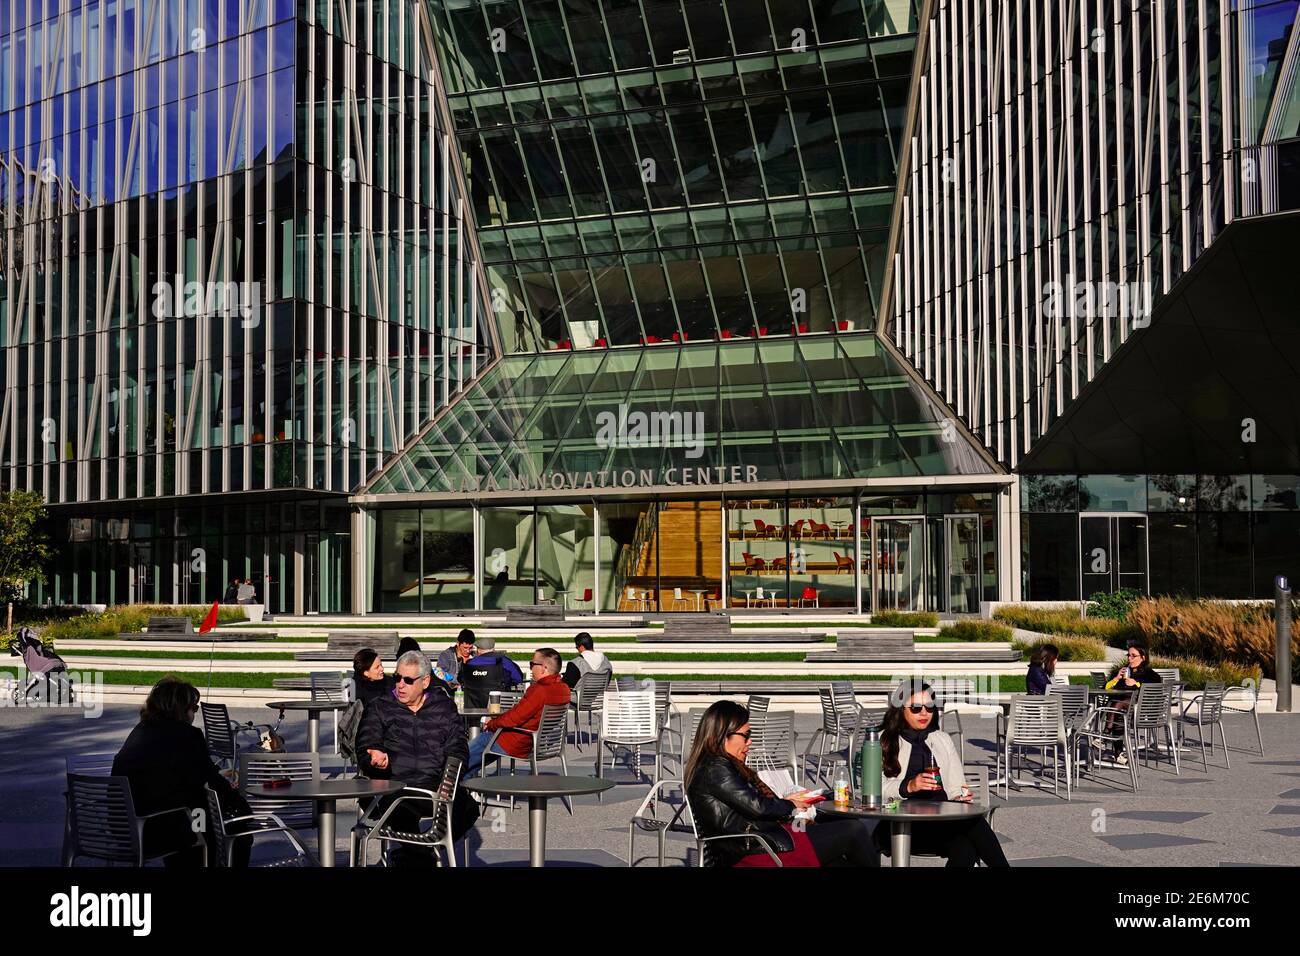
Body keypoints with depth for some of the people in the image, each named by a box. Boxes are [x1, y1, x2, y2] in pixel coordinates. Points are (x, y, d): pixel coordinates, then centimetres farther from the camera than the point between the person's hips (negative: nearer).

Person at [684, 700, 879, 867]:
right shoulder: (716, 768, -15)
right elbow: (757, 806, -17)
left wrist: (784, 801, 7)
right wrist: (790, 806, 1)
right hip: (755, 854, -10)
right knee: (854, 831, -6)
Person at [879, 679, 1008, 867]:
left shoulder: (943, 739, 27)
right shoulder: (883, 741, 12)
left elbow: (955, 787, 19)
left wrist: (961, 797, -6)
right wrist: (908, 786, -19)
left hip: (943, 820, 4)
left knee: (966, 848, -34)